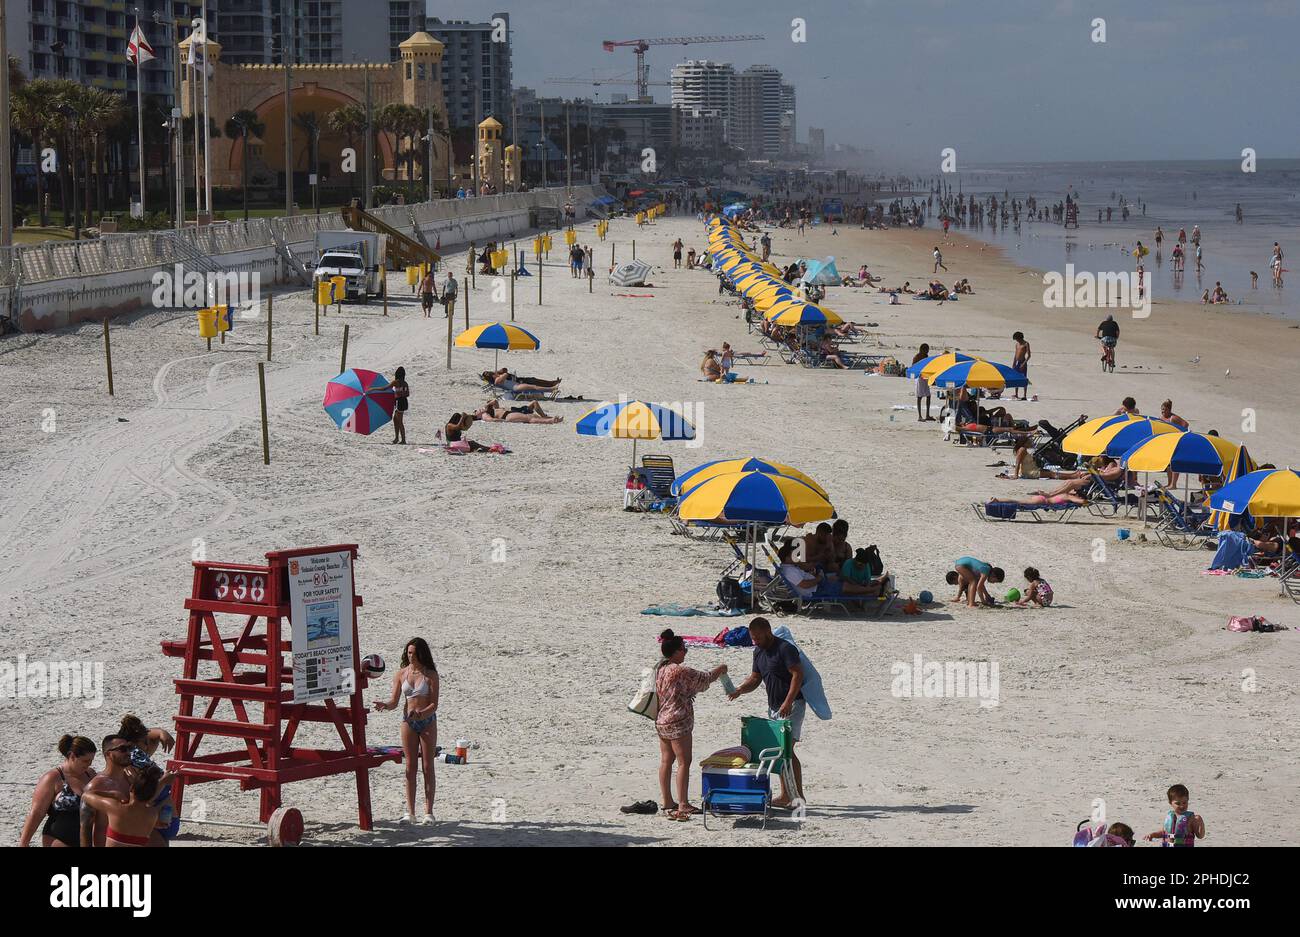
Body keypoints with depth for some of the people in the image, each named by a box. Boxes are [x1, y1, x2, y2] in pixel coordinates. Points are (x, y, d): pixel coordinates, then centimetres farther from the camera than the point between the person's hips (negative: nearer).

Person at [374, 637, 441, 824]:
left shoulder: (430, 675, -6)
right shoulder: (401, 674, 2)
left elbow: (434, 704, -9)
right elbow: (394, 702, 2)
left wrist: (421, 714, -27)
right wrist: (384, 705, -20)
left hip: (427, 722, -2)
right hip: (408, 722, 2)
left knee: (428, 767, 1)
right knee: (410, 766, 3)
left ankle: (429, 811, 4)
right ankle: (409, 810, 6)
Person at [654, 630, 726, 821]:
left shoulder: (660, 669, 8)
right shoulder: (680, 671, -18)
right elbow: (704, 678, -7)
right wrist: (720, 669, 11)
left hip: (661, 722, 9)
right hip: (678, 722, -9)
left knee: (666, 761, 12)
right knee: (684, 762, -4)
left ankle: (667, 802, 17)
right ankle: (683, 804, -5)